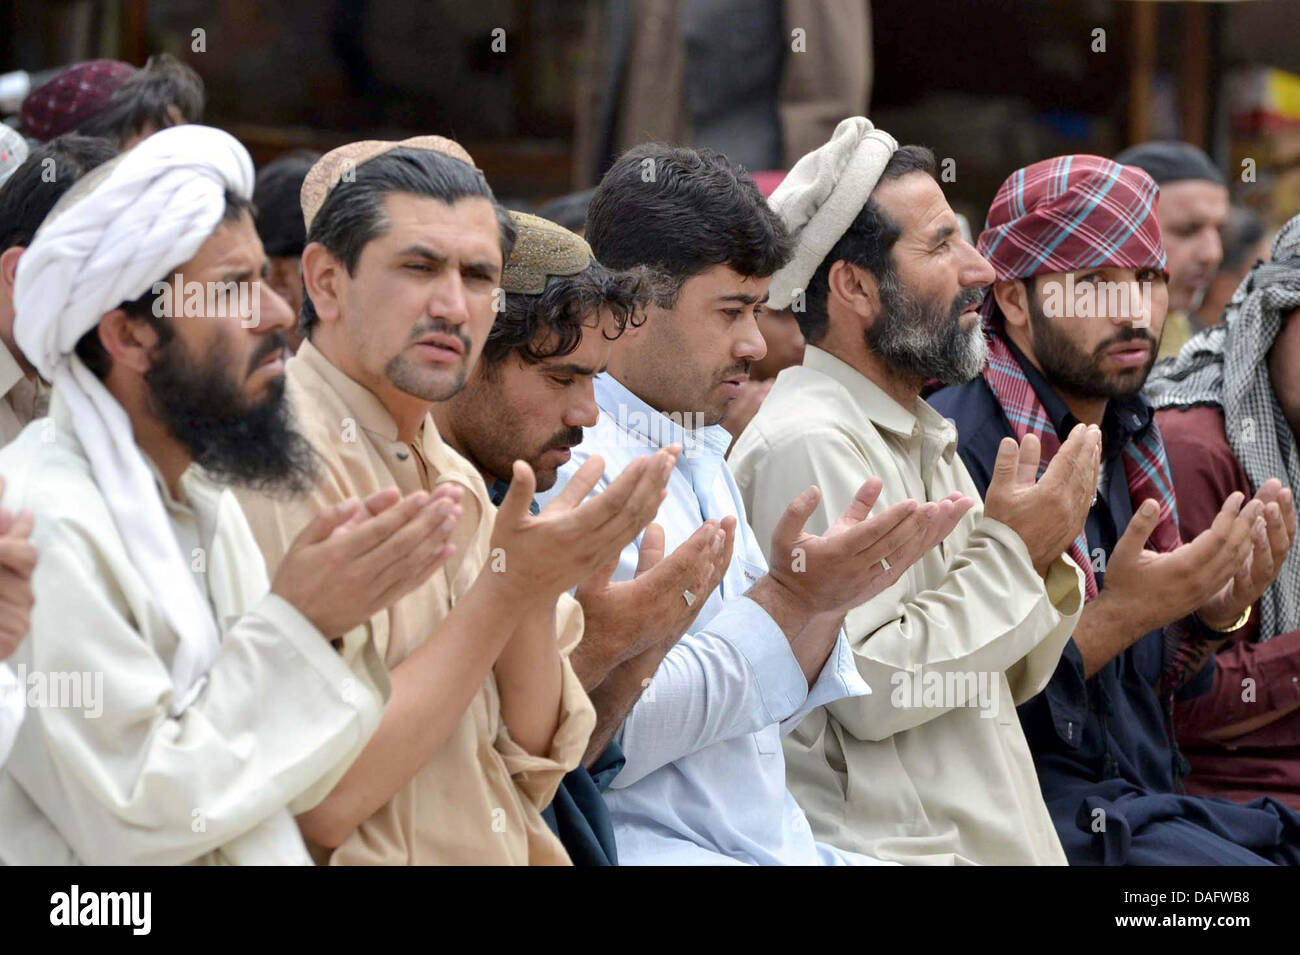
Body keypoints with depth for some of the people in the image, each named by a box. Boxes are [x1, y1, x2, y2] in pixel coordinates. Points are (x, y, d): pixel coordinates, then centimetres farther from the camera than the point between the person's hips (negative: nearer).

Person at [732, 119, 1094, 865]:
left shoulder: (928, 438, 16)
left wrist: (1044, 557, 1)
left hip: (1000, 835, 8)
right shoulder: (811, 444, -13)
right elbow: (872, 686, -19)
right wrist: (1011, 551, -10)